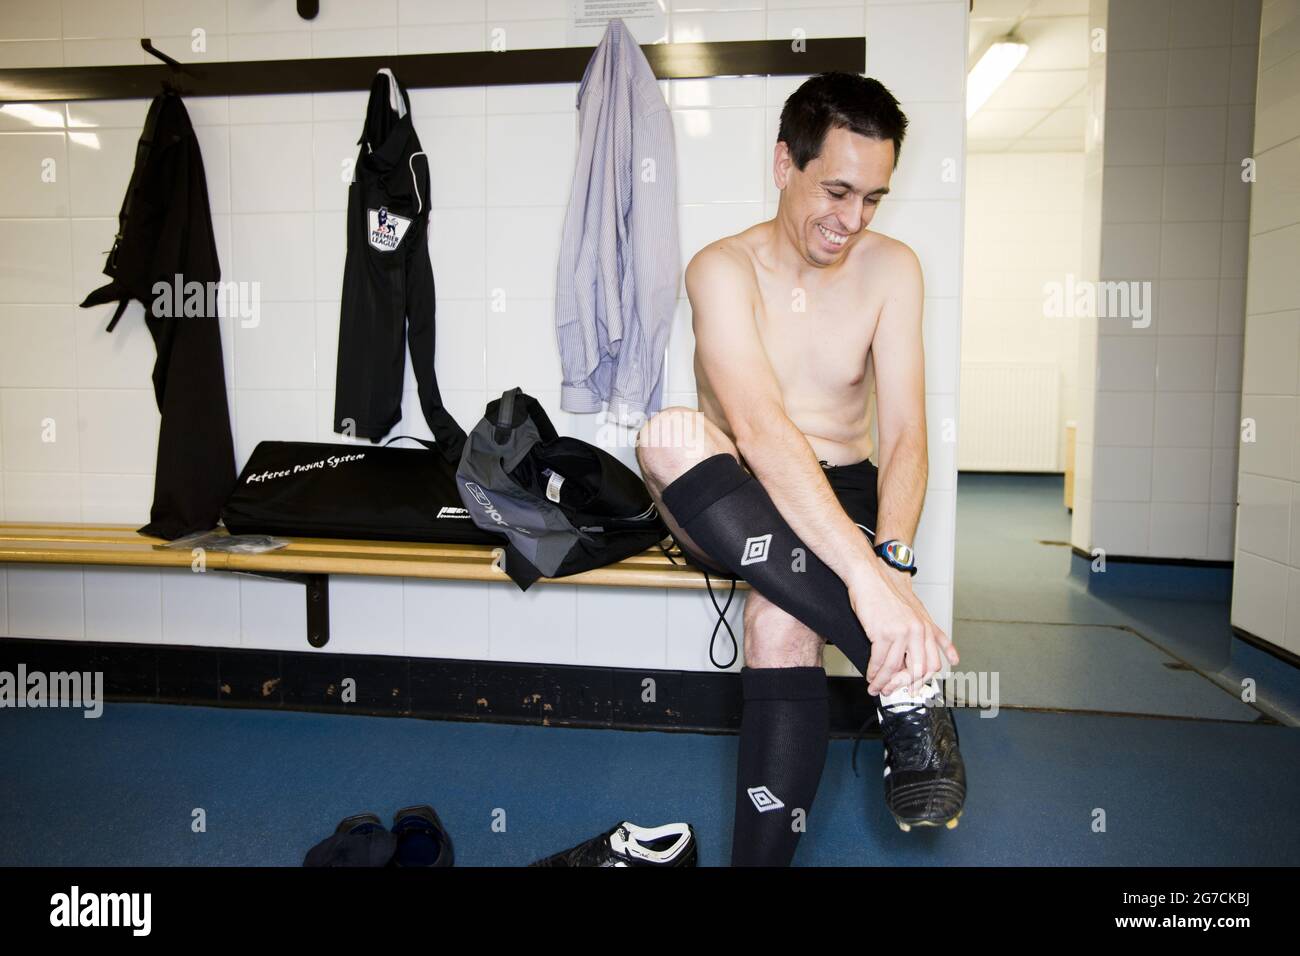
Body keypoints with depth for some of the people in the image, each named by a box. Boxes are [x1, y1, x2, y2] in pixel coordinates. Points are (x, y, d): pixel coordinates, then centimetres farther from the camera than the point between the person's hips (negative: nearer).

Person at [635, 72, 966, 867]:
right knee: (670, 436, -34)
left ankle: (765, 856, -17)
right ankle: (907, 677, -36)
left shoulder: (891, 268, 0)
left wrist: (892, 558, -30)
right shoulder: (724, 269, -10)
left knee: (779, 620, -33)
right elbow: (759, 429, -27)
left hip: (843, 498, 1)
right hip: (733, 506, 0)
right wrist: (866, 577, -39)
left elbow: (906, 436, -9)